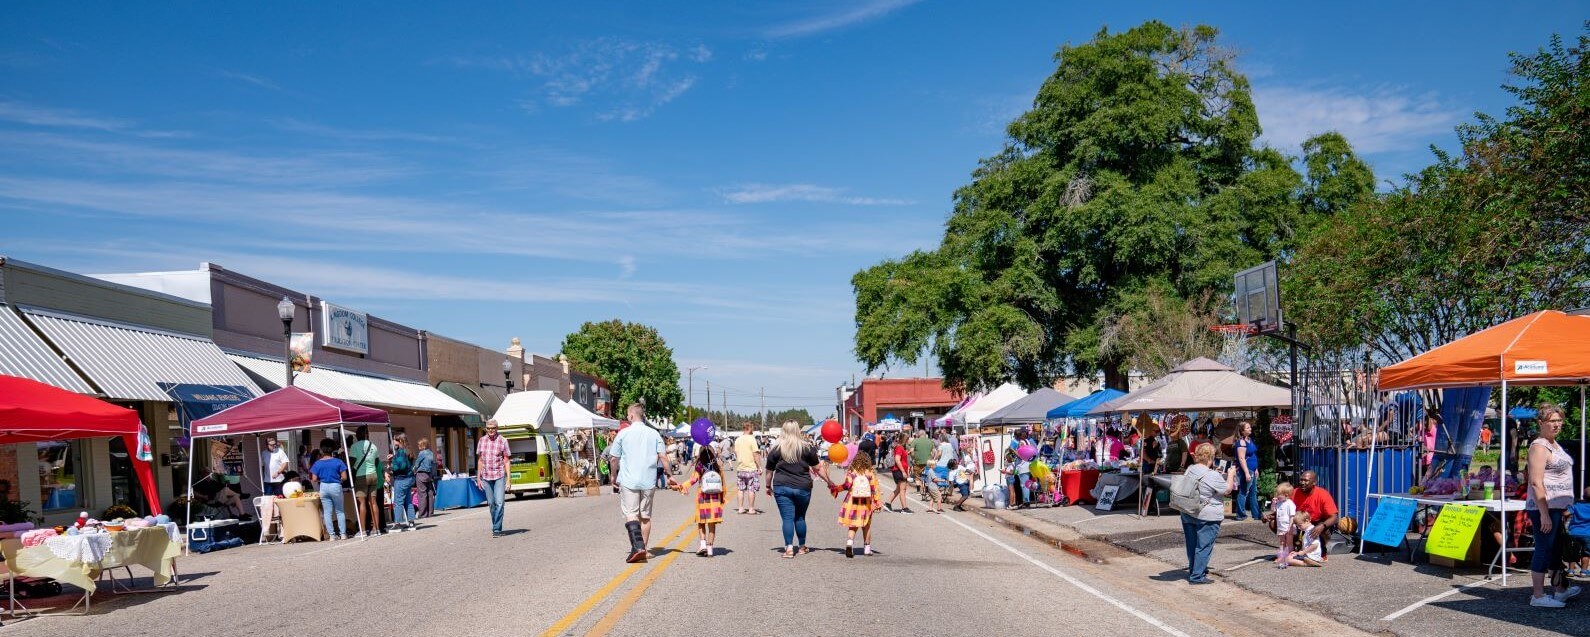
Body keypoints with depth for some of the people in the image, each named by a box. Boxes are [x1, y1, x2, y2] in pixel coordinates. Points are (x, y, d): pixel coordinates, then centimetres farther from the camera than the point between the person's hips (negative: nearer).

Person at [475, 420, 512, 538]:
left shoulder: (503, 441, -2)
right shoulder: (481, 441, 7)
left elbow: (506, 461, 0)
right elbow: (480, 460, 13)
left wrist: (508, 479, -5)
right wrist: (478, 478, 10)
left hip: (499, 476, -3)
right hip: (486, 477, 3)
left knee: (499, 503, -11)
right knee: (491, 504, 7)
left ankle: (497, 529, -8)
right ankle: (496, 527, 19)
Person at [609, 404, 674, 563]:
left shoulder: (623, 433, -2)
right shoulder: (654, 433, 5)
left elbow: (614, 458, 3)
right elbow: (663, 457, 0)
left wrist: (614, 476, 19)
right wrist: (669, 477, 9)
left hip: (628, 481, -3)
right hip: (649, 481, 3)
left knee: (630, 514, -6)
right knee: (645, 516, 12)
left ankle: (638, 547, -24)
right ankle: (644, 550, 16)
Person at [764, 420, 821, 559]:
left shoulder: (776, 449, 1)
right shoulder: (807, 447, 0)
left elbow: (769, 471, 7)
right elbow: (816, 468, 5)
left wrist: (768, 487, 22)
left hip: (782, 487, -1)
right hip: (803, 487, 1)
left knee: (787, 518, 0)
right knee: (800, 517, 15)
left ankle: (789, 548, -9)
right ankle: (802, 547, 26)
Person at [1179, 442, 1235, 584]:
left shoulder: (1189, 470, 2)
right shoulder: (1213, 476, -20)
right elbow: (1227, 489, -7)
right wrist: (1230, 475, 8)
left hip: (1187, 514, 7)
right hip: (1207, 517, -7)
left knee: (1192, 545, 17)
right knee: (1204, 546, 1)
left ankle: (1193, 571, 31)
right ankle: (1197, 576, 3)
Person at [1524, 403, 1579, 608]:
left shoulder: (1555, 444, 15)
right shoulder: (1539, 447, -15)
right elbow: (1536, 482, -21)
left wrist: (1567, 507, 23)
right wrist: (1544, 514, -24)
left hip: (1560, 507, 10)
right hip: (1545, 507, -10)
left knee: (1557, 548, 18)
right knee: (1544, 549, -4)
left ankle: (1561, 590, 31)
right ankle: (1538, 595, 2)